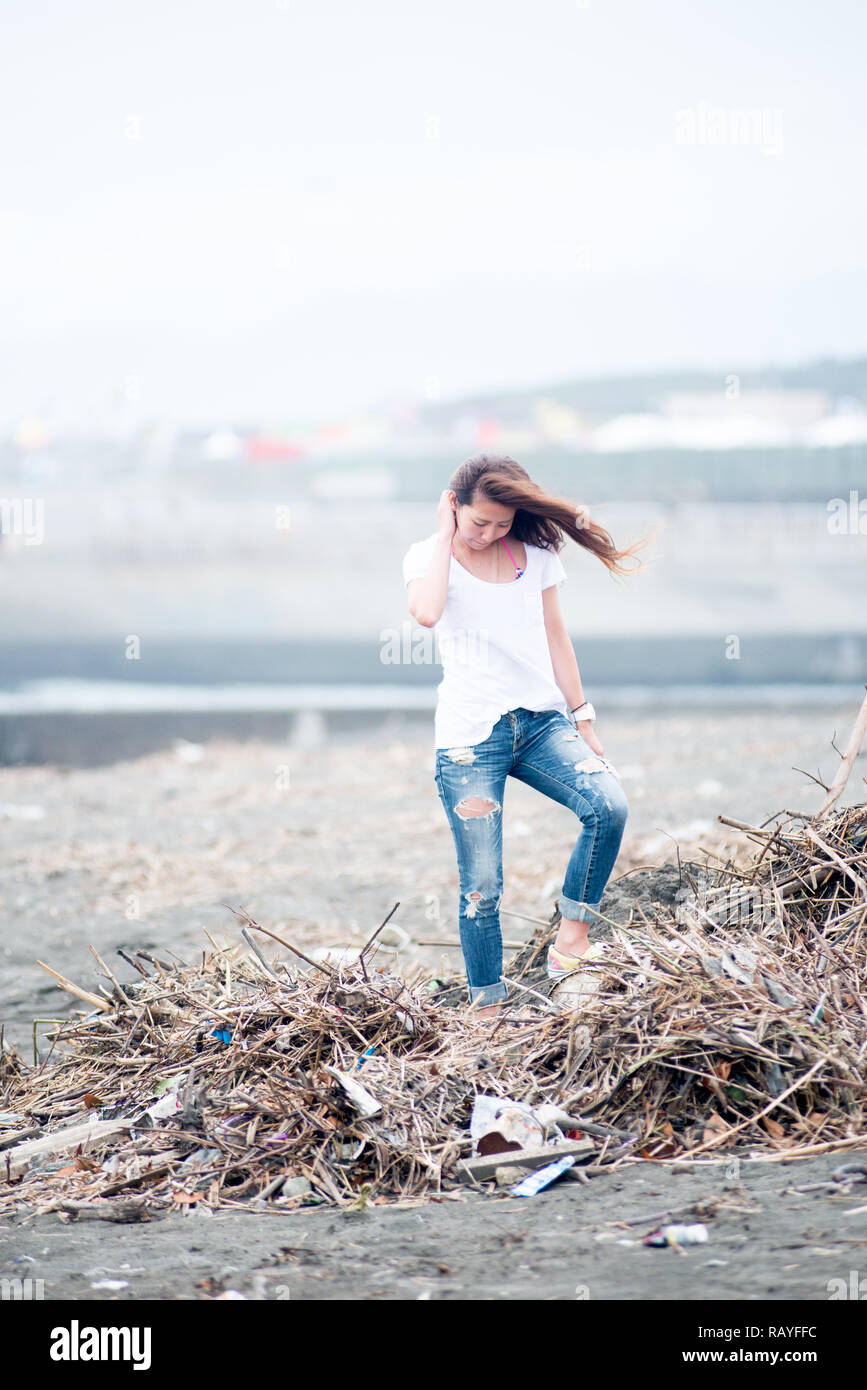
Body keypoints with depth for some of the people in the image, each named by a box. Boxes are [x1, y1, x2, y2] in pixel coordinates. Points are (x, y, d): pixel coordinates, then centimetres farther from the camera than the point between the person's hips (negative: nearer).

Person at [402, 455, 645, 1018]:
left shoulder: (536, 555, 8)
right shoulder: (429, 556, -1)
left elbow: (556, 639, 14)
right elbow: (427, 612, -24)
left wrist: (583, 720, 11)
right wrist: (446, 534, -14)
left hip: (540, 720, 3)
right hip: (469, 736, -3)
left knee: (609, 806, -24)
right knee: (482, 885, -3)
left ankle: (570, 940, -12)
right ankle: (487, 1005, 10)